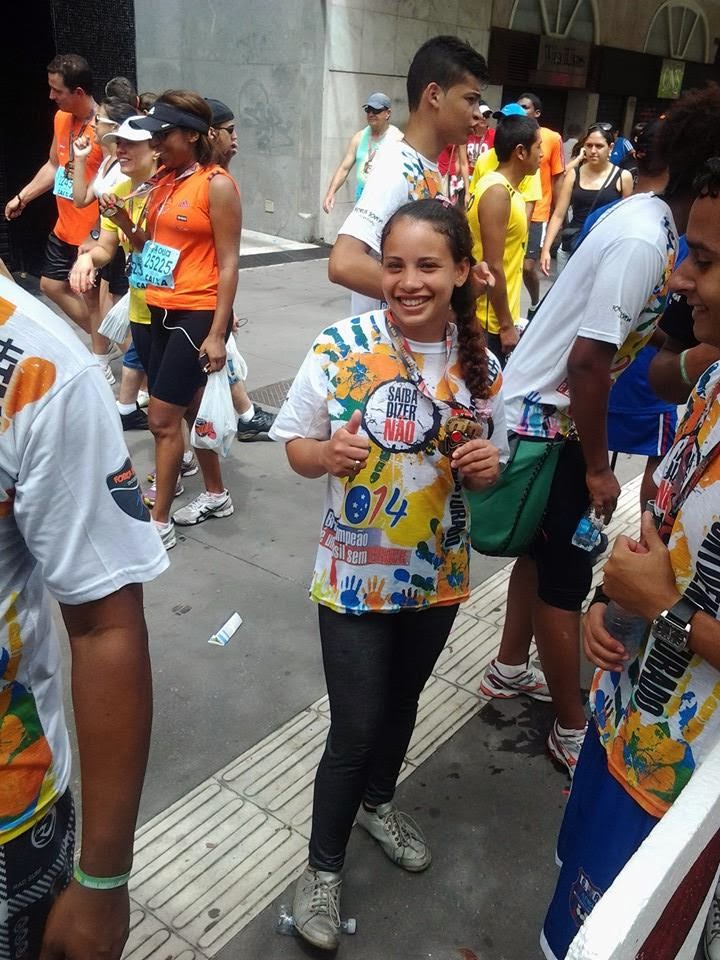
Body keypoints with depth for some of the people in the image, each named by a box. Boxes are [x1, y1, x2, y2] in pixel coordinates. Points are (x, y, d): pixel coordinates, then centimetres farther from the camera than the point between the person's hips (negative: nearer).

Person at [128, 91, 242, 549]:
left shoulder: (217, 185, -12)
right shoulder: (164, 181, 11)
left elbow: (228, 263, -14)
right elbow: (152, 245, 16)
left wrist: (217, 332, -18)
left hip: (199, 314, -8)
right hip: (163, 311, 8)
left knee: (163, 418, -6)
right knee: (190, 410, 16)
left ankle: (159, 522, 6)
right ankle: (216, 495, 33)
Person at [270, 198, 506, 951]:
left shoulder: (481, 366, -7)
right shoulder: (339, 347, -16)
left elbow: (485, 475, 4)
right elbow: (296, 446, -7)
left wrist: (486, 466, -19)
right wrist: (327, 453, -28)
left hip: (438, 574, 4)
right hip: (355, 574, -3)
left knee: (401, 700, 23)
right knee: (355, 727, 3)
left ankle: (377, 802, 52)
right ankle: (323, 863, 29)